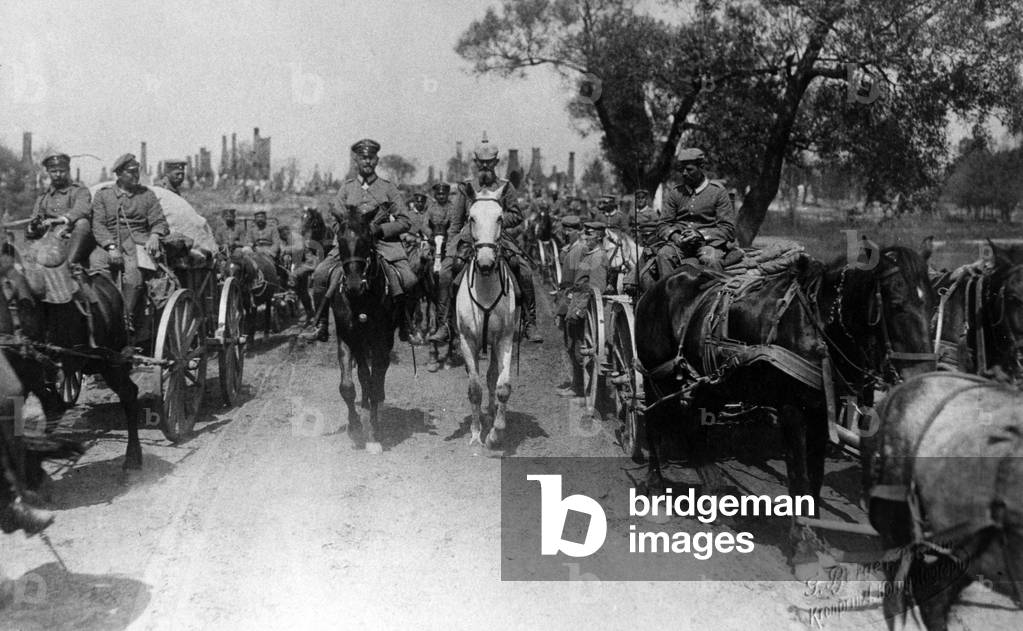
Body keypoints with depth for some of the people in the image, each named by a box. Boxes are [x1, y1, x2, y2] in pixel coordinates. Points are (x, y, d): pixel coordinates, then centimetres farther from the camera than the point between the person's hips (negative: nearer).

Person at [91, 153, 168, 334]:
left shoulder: (147, 194, 18)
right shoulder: (103, 195, 14)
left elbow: (160, 222, 11)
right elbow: (98, 225, 3)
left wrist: (154, 236, -13)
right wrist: (111, 247, -13)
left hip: (137, 242, -1)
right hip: (109, 243, 2)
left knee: (134, 275, -31)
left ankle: (128, 321, -27)